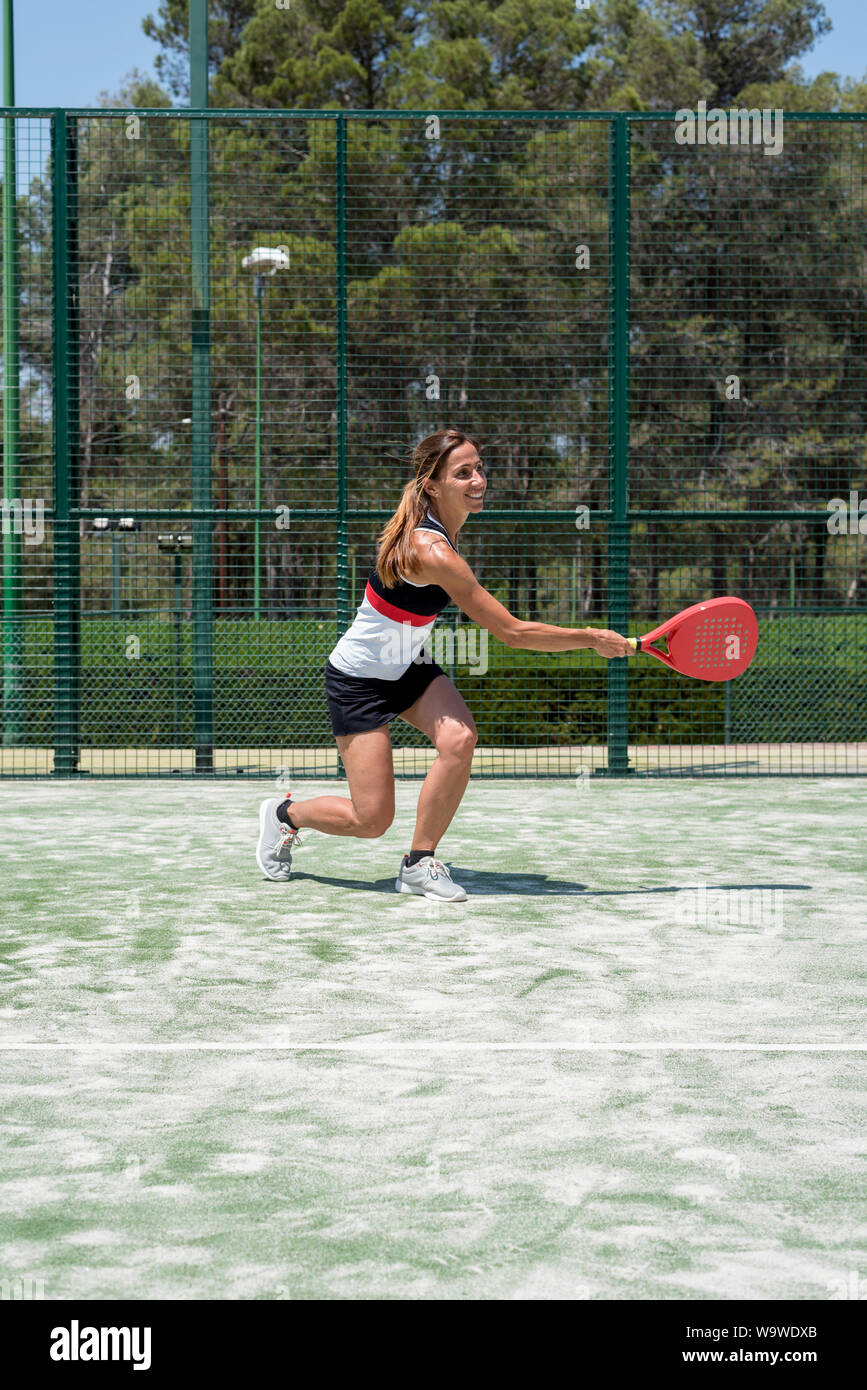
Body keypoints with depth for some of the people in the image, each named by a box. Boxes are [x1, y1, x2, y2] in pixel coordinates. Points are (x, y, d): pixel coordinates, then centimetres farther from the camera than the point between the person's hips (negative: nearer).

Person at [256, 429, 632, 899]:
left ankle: (419, 864, -7)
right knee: (371, 820, -5)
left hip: (407, 667, 8)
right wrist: (592, 639, -22)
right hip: (358, 680, -8)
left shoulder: (443, 526, -5)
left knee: (459, 737, -21)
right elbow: (512, 632, -29)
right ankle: (285, 813, 26)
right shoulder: (432, 552, -32)